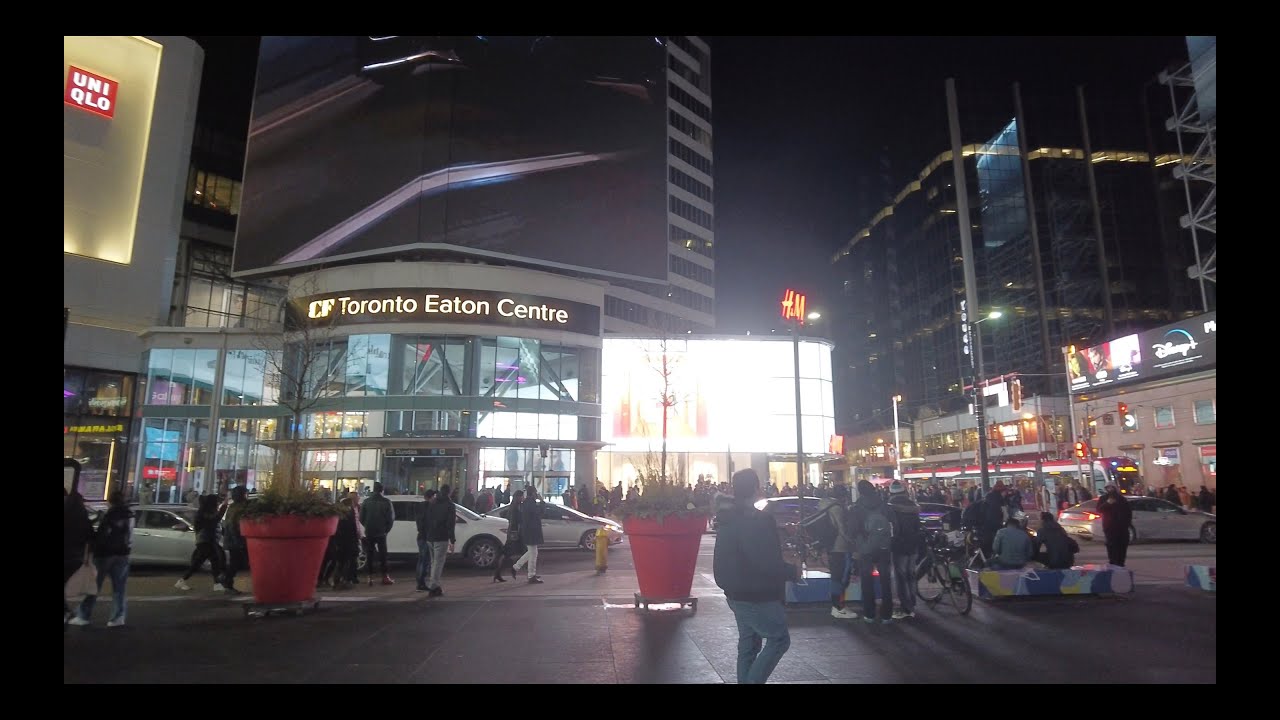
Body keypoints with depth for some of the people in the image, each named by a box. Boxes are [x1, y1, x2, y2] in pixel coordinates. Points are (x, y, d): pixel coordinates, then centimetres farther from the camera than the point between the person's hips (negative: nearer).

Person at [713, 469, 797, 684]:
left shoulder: (728, 517, 8)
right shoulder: (758, 519, -21)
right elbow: (767, 562, -25)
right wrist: (792, 572, -10)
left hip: (737, 592, 9)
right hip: (757, 594, -9)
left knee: (748, 642, 16)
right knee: (779, 639, 1)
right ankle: (753, 681, -2)